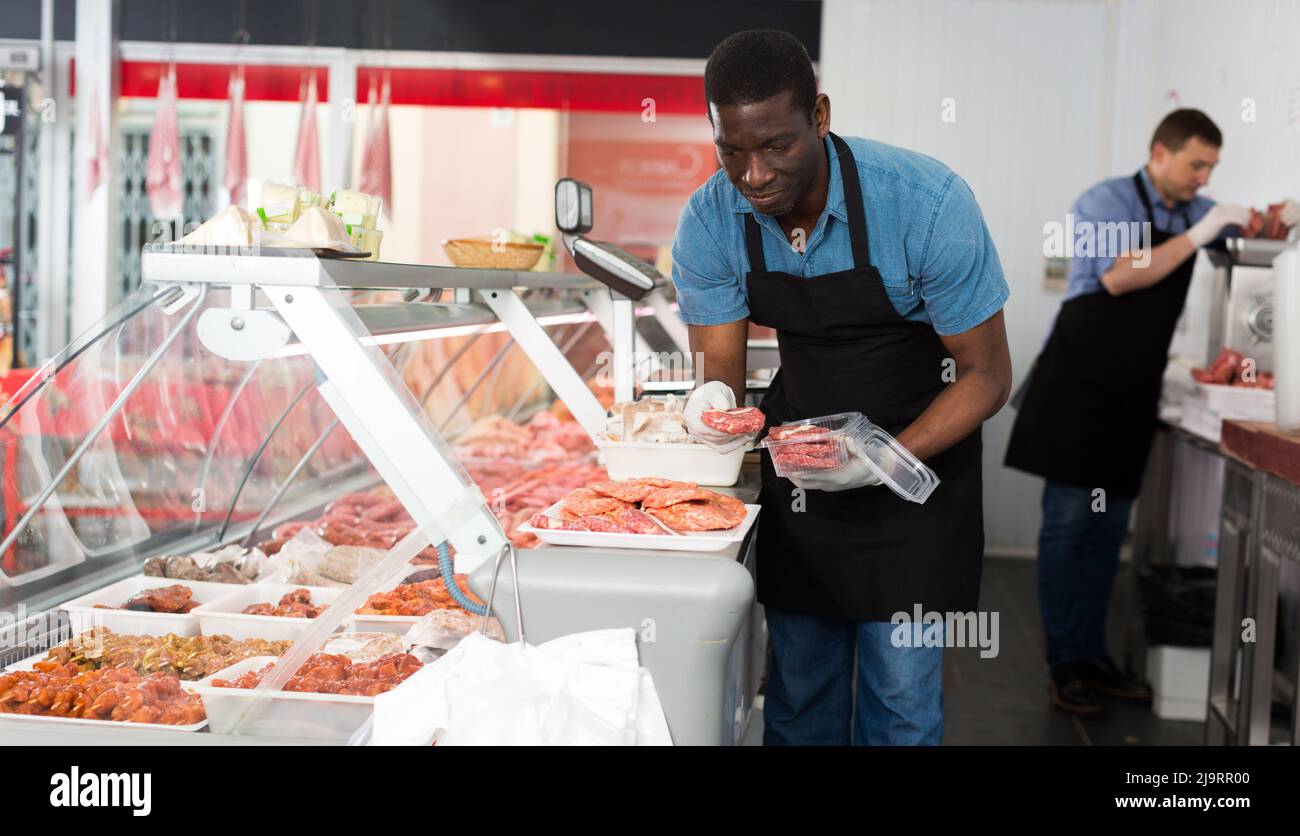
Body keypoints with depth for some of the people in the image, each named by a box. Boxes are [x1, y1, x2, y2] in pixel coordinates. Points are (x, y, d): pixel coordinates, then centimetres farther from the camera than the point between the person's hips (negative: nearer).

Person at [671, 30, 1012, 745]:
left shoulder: (927, 203, -26)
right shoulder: (710, 221, -14)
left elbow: (987, 374, -18)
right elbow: (720, 370, -7)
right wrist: (713, 404, -32)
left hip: (918, 445, -3)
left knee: (901, 697, -1)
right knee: (797, 681, 13)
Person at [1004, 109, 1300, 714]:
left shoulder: (1194, 211, 12)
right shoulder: (1107, 201, -8)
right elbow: (1119, 277, -22)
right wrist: (1197, 237, -21)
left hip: (1133, 392, 7)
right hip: (1080, 384, -7)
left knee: (1109, 526, 10)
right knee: (1069, 521, -4)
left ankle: (1093, 653, 17)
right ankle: (1064, 663, 1)